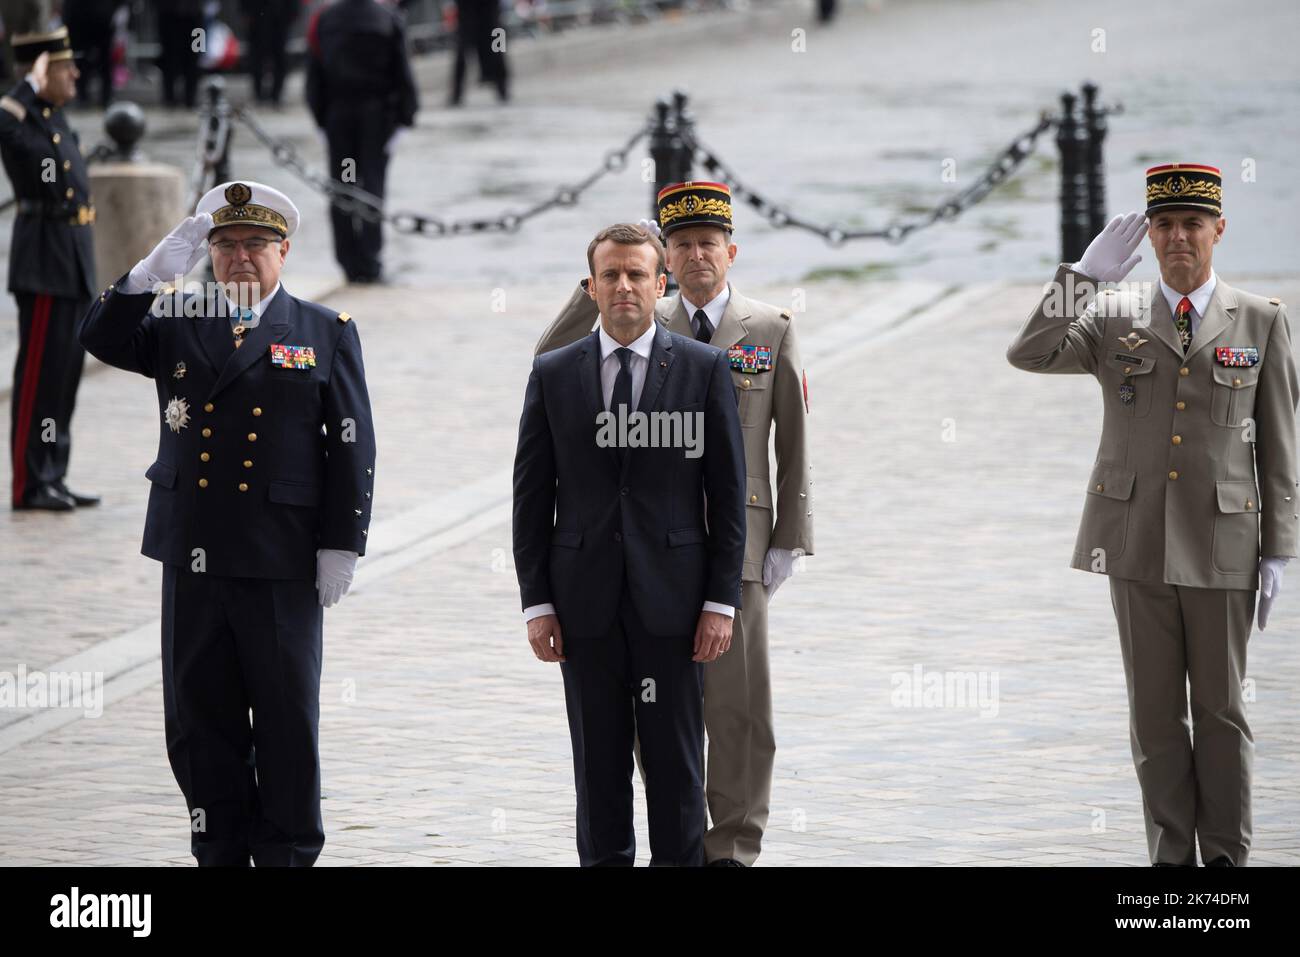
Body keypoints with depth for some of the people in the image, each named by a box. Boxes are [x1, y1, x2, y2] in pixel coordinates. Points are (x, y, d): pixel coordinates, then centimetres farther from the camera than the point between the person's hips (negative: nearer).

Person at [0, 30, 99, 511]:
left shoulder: (54, 116, 14)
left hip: (72, 261, 9)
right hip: (45, 259, -9)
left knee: (65, 371, 12)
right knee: (40, 372, -6)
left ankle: (51, 479, 18)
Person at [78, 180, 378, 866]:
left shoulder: (326, 335, 4)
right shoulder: (175, 326, 11)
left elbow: (352, 449, 2)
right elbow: (102, 338, -4)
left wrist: (340, 547, -5)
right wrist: (153, 273, -17)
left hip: (282, 560, -3)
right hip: (192, 554, 3)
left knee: (287, 721, 2)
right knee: (199, 720, 7)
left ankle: (288, 853, 11)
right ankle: (221, 853, 16)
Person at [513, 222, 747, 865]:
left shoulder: (705, 369, 3)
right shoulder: (553, 376, 7)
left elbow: (729, 493, 2)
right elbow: (532, 497, 7)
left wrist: (721, 601, -4)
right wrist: (537, 603, 0)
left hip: (671, 596, -1)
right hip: (585, 603, 1)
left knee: (676, 764, 1)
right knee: (598, 766, 5)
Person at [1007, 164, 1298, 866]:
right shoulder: (1113, 319, 7)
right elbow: (1028, 355, -9)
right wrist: (1086, 274, -14)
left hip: (1220, 544, -1)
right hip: (1136, 541, 1)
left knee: (1221, 710, 3)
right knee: (1154, 710, 4)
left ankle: (1227, 858, 10)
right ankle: (1171, 856, 10)